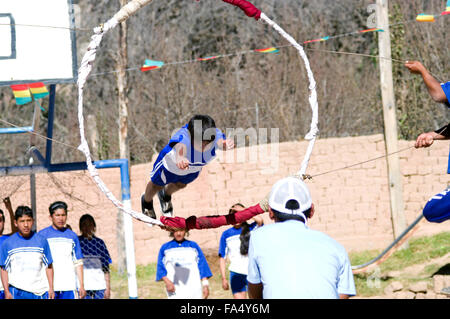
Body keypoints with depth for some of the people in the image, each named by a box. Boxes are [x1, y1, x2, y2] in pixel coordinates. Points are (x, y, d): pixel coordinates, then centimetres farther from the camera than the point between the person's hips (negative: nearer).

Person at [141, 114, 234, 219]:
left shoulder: (216, 135, -43)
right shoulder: (183, 137, -52)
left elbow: (221, 142, -67)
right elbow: (180, 147, -75)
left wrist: (225, 144, -94)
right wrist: (180, 158, -101)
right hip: (171, 163, -4)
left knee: (180, 185, 34)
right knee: (157, 185, 25)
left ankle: (166, 195, 70)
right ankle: (147, 202, 62)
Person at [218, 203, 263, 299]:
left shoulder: (251, 229, 2)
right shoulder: (226, 235, 4)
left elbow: (259, 220, -21)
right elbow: (222, 258, 7)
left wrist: (242, 210, -15)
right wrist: (224, 278, 1)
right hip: (237, 274, 0)